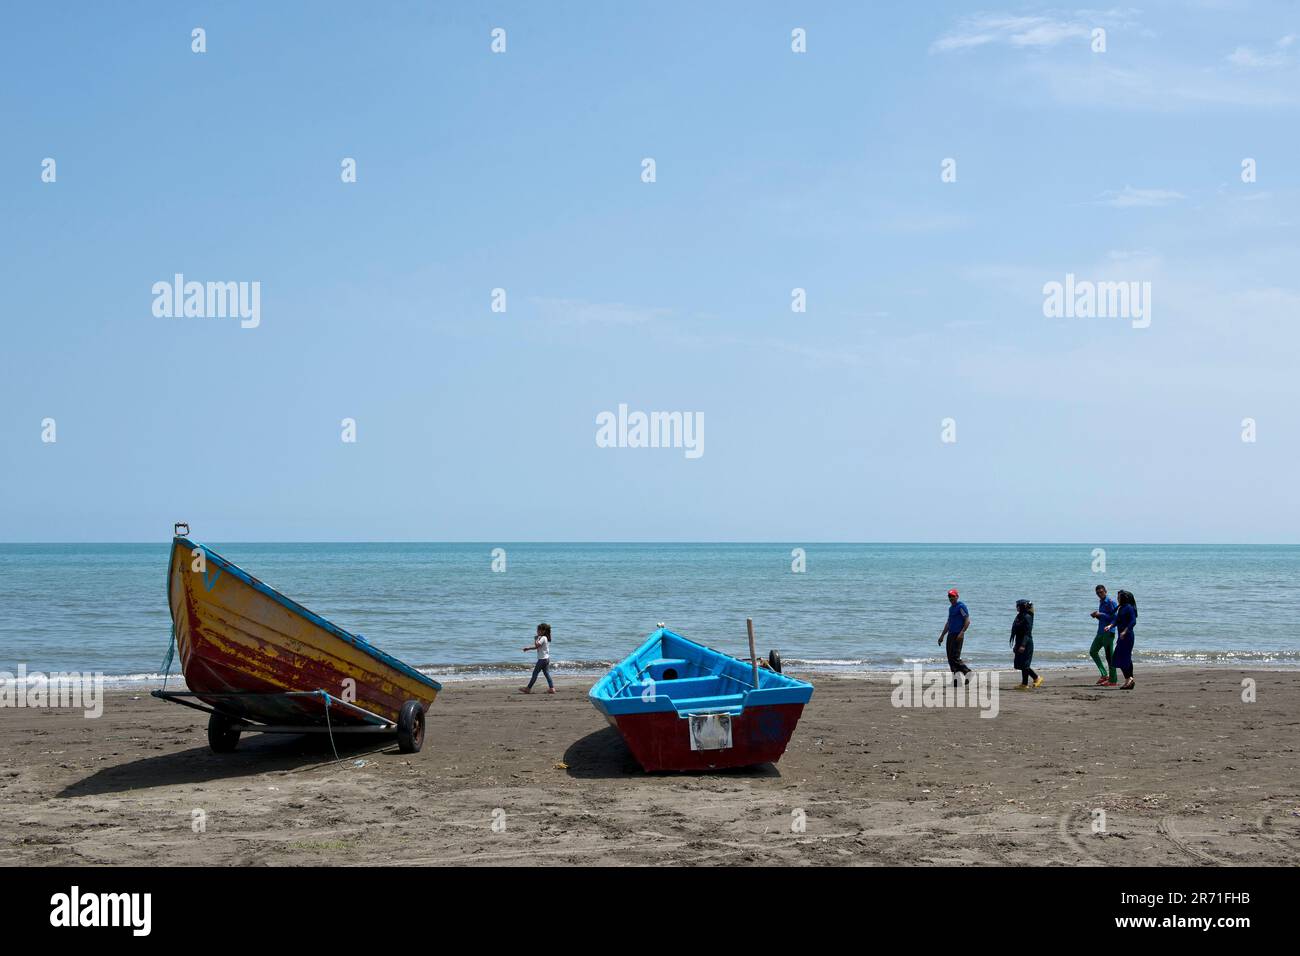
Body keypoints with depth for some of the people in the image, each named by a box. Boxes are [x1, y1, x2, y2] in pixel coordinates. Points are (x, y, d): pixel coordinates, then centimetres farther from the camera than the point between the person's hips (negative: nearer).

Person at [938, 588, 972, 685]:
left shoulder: (961, 606, -7)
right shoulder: (951, 608, 20)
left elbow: (967, 621, -14)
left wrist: (962, 632, -25)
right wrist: (942, 636, 27)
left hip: (958, 635, -9)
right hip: (950, 635, 9)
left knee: (955, 657, -15)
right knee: (950, 658, 4)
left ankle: (967, 671, -3)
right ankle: (956, 679, 5)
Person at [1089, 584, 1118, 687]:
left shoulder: (1110, 602, -10)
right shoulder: (1101, 602, 17)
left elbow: (1114, 617, -17)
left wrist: (1100, 614, -19)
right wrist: (1096, 615, 6)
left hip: (1108, 632, -10)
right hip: (1101, 632, 10)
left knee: (1109, 655, -6)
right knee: (1092, 651, 12)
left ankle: (1113, 680, -2)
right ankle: (1104, 674, 14)